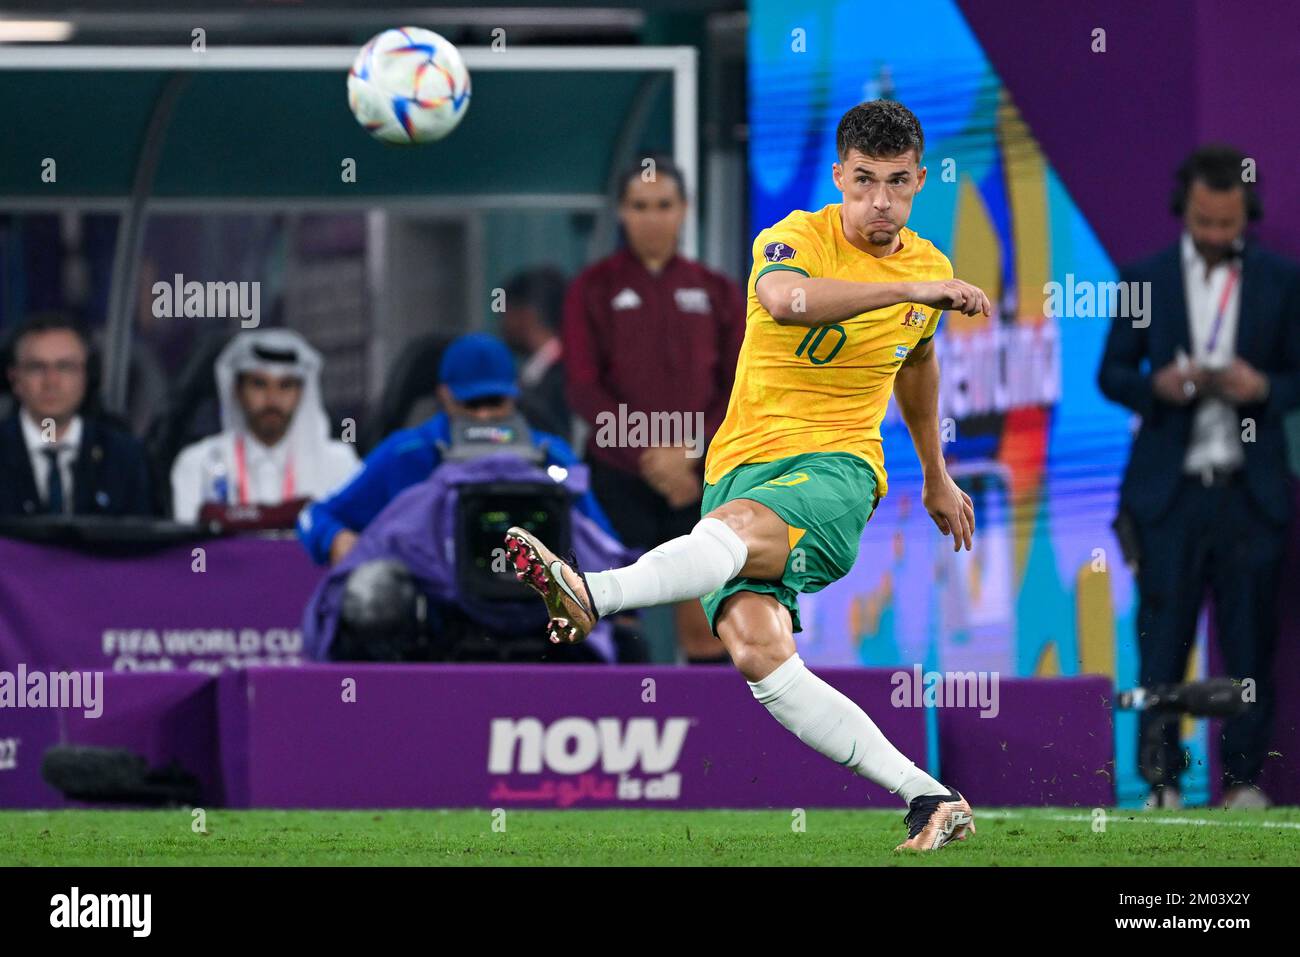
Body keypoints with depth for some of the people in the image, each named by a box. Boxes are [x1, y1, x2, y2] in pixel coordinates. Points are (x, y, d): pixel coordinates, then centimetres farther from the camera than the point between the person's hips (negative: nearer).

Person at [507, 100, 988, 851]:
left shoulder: (931, 269, 13)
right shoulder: (800, 238, -1)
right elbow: (784, 298, -27)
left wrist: (937, 478, 46)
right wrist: (906, 290, -32)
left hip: (836, 471, 1)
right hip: (743, 468, -1)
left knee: (740, 523, -36)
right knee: (756, 648, -25)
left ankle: (594, 595, -58)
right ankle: (927, 798, -23)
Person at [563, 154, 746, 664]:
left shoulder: (716, 292, 11)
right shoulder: (594, 289, 6)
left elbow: (738, 388, 8)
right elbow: (585, 389, -1)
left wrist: (688, 449, -9)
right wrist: (649, 458, -12)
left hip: (699, 475, 1)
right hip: (619, 475, -1)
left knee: (704, 622, -5)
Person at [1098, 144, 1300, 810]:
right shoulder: (1146, 280, 6)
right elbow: (1111, 375, 8)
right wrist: (1157, 386, -13)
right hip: (1170, 489, 0)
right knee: (1162, 636, -3)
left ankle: (1244, 776, 9)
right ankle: (1161, 780, 0)